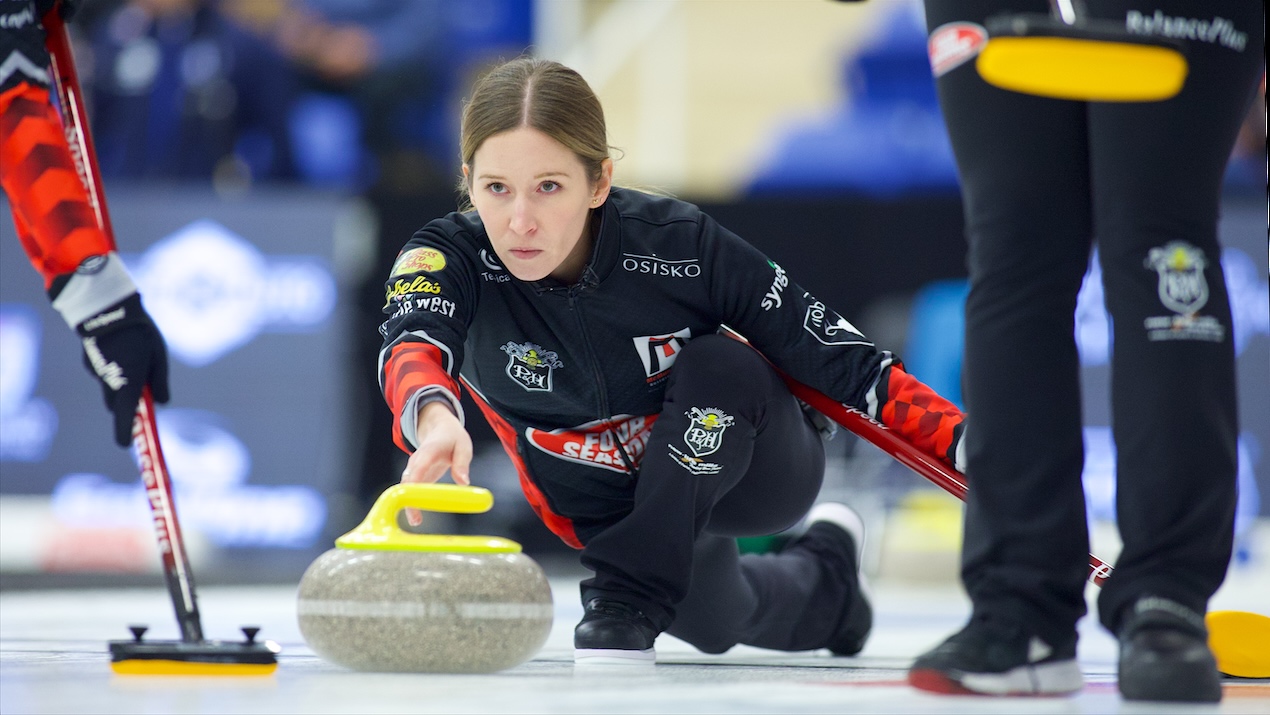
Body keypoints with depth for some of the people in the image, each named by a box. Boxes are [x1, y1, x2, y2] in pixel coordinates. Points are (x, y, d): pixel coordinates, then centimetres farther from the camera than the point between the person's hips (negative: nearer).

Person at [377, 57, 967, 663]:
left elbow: (846, 363, -22)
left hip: (750, 470, -4)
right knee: (709, 617, -9)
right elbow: (412, 343, -48)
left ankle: (629, 595, -20)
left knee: (720, 364, -29)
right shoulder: (451, 256, -26)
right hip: (612, 508, 4)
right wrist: (436, 419, -72)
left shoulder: (683, 244, -28)